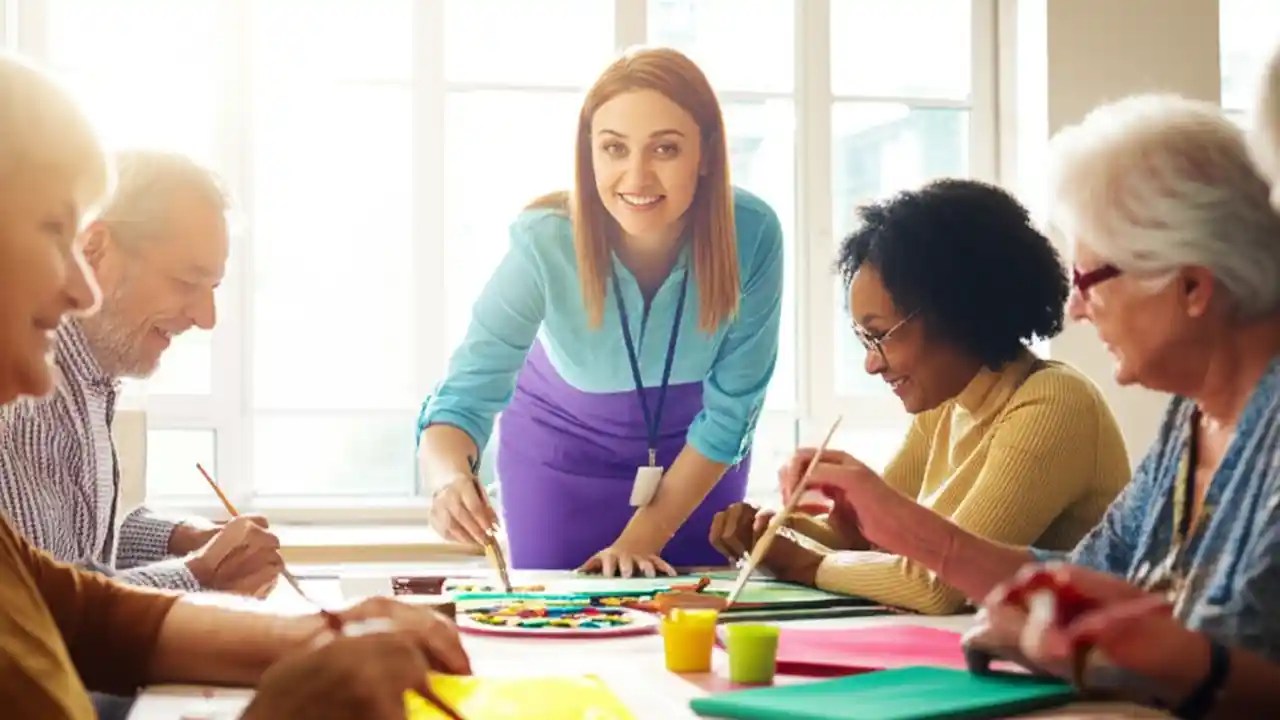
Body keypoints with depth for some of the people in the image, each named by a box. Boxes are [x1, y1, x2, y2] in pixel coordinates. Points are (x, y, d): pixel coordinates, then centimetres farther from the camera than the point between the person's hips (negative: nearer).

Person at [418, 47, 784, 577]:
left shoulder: (752, 234, -31)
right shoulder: (545, 243, -33)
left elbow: (729, 409, -19)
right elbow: (464, 396, -33)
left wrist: (640, 541, -19)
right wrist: (451, 479, -56)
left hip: (697, 454, 1)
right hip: (563, 441, -1)